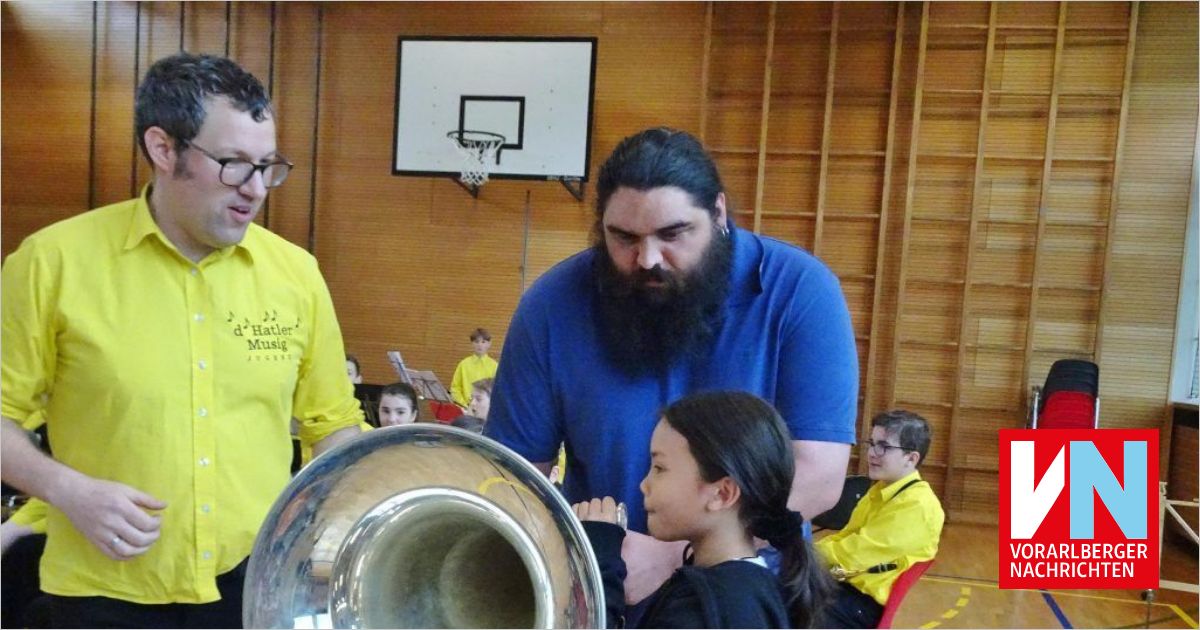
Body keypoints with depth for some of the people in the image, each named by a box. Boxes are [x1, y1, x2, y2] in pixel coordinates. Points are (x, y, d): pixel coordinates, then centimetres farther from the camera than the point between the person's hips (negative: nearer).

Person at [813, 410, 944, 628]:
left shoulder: (916, 506, -19)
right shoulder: (881, 489, 11)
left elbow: (855, 554, -21)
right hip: (847, 583, 9)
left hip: (868, 603, -9)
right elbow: (845, 537, 14)